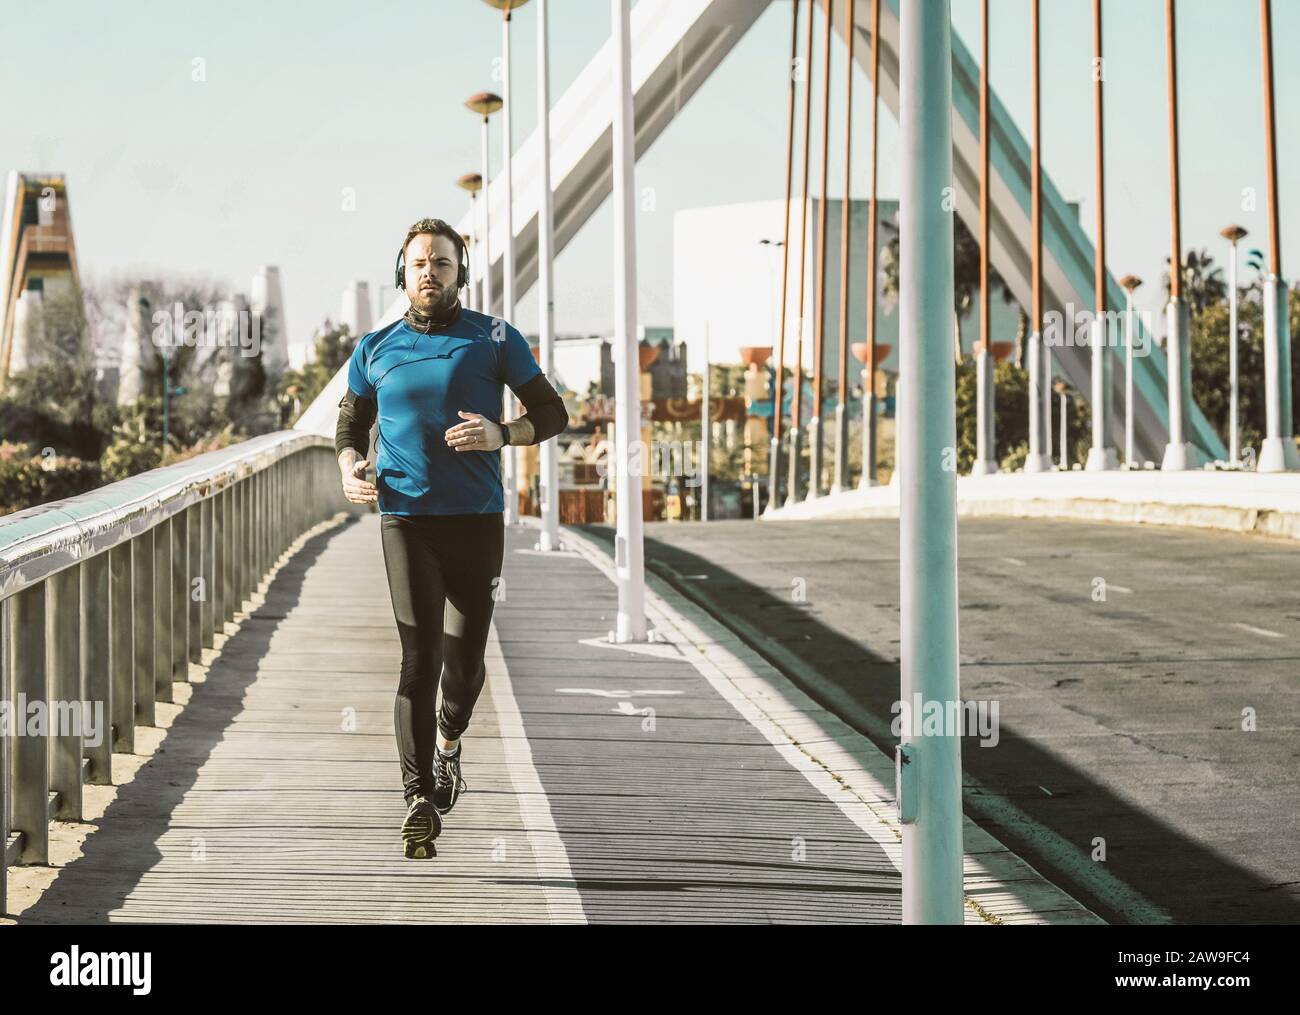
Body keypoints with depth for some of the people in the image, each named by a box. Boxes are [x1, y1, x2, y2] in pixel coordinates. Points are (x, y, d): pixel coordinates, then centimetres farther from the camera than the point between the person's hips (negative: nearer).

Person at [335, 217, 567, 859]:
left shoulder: (495, 340, 4)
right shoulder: (376, 349, 10)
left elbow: (551, 414, 6)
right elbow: (350, 426, 21)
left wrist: (501, 433, -14)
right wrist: (350, 467, -2)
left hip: (477, 518, 0)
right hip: (406, 517, 0)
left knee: (465, 657, 6)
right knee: (420, 656, -12)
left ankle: (449, 737, 40)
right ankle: (419, 800, -14)